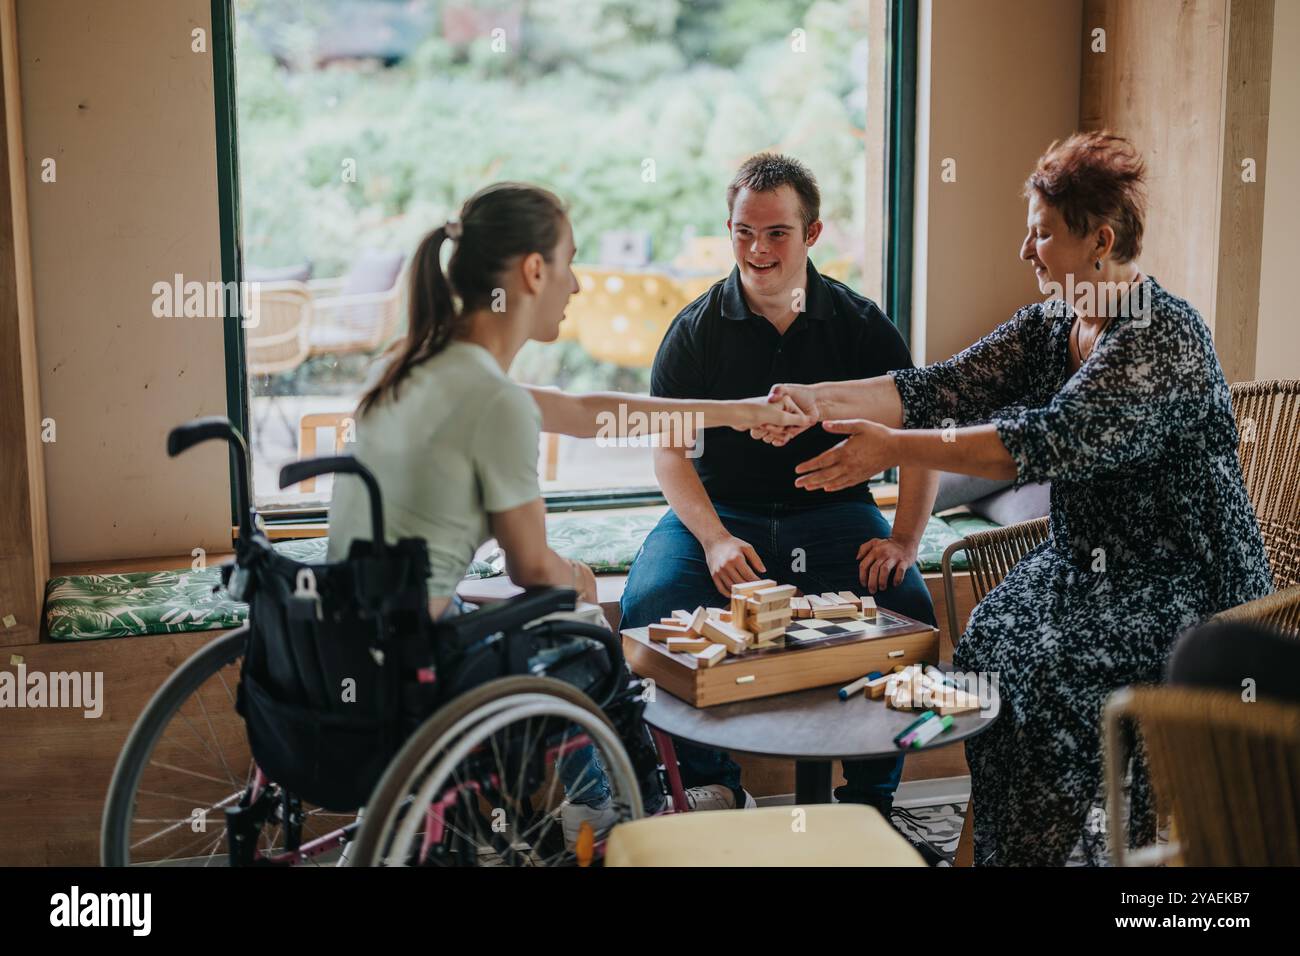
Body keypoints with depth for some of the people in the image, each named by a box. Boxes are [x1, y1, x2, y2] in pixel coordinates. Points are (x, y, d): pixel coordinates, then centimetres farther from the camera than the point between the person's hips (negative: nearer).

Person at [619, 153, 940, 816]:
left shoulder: (858, 323, 3)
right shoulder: (696, 328, 2)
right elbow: (669, 451, -3)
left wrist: (903, 540, -10)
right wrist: (714, 539, -20)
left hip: (832, 509, 0)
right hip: (719, 511, 0)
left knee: (908, 606, -26)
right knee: (649, 605, -27)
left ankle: (869, 794, -5)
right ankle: (714, 786, -7)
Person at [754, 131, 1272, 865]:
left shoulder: (1166, 338, -20)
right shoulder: (1048, 327, 7)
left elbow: (1053, 441, -30)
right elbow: (942, 390, -3)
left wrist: (894, 450, -34)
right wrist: (820, 401, -16)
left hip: (1183, 585, -7)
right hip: (1085, 563, 7)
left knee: (1052, 668, -27)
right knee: (989, 644, -16)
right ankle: (995, 847, -5)